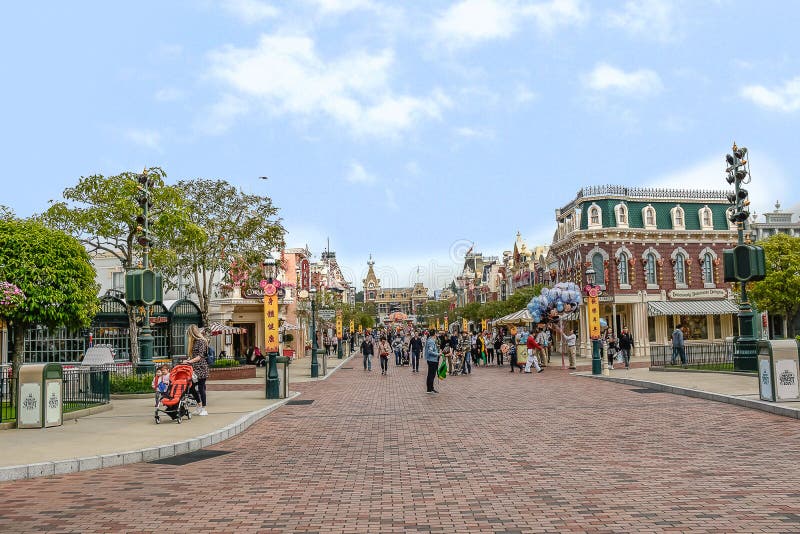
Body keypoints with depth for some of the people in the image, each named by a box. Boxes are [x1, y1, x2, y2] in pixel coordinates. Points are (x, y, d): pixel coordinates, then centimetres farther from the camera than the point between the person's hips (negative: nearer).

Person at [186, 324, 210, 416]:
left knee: (201, 387, -3)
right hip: (194, 367, 8)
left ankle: (203, 409, 5)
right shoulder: (193, 341, 15)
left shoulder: (201, 341, -9)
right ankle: (199, 406, 19)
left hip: (201, 368, -8)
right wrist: (188, 360, 4)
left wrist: (191, 361, -23)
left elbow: (200, 356, -16)